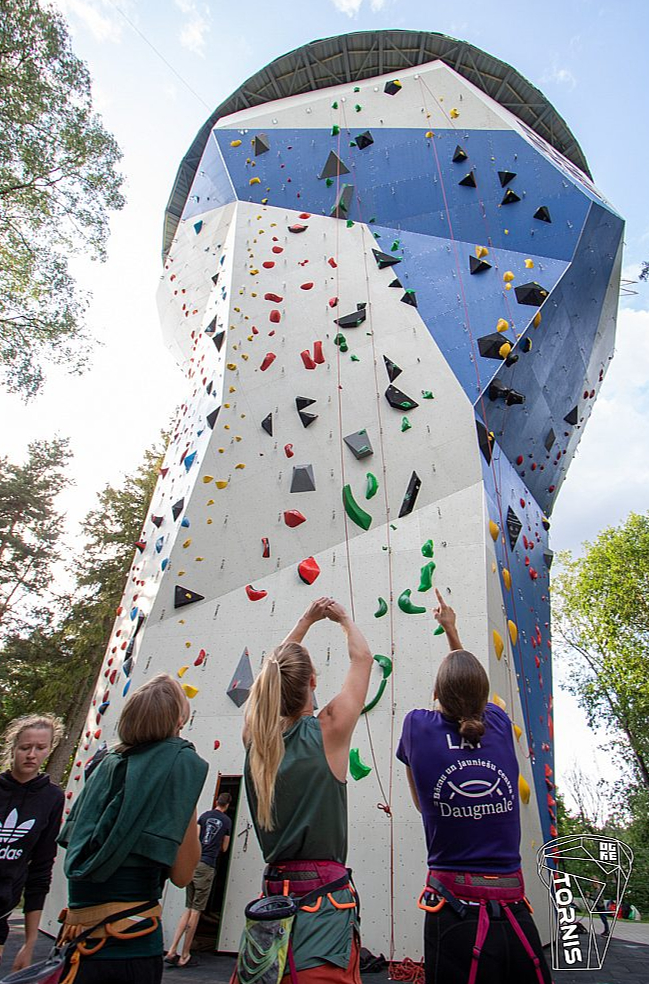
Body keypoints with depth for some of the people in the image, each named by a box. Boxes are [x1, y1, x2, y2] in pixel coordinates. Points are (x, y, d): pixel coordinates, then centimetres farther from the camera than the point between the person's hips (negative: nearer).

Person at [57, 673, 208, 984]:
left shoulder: (107, 764, 5)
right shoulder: (182, 761, -14)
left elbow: (72, 846, 15)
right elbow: (181, 874, -12)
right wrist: (190, 818, 1)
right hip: (131, 945, -6)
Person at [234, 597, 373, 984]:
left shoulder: (256, 739, -2)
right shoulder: (327, 731, -14)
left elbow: (277, 668, 14)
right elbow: (362, 658, -2)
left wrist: (307, 620, 21)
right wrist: (344, 618, 15)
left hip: (273, 894, 5)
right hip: (325, 898, -4)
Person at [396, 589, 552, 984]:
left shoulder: (418, 728, -11)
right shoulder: (500, 726, -4)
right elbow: (473, 687, 20)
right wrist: (452, 631, 32)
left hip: (454, 912, -2)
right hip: (515, 915, 3)